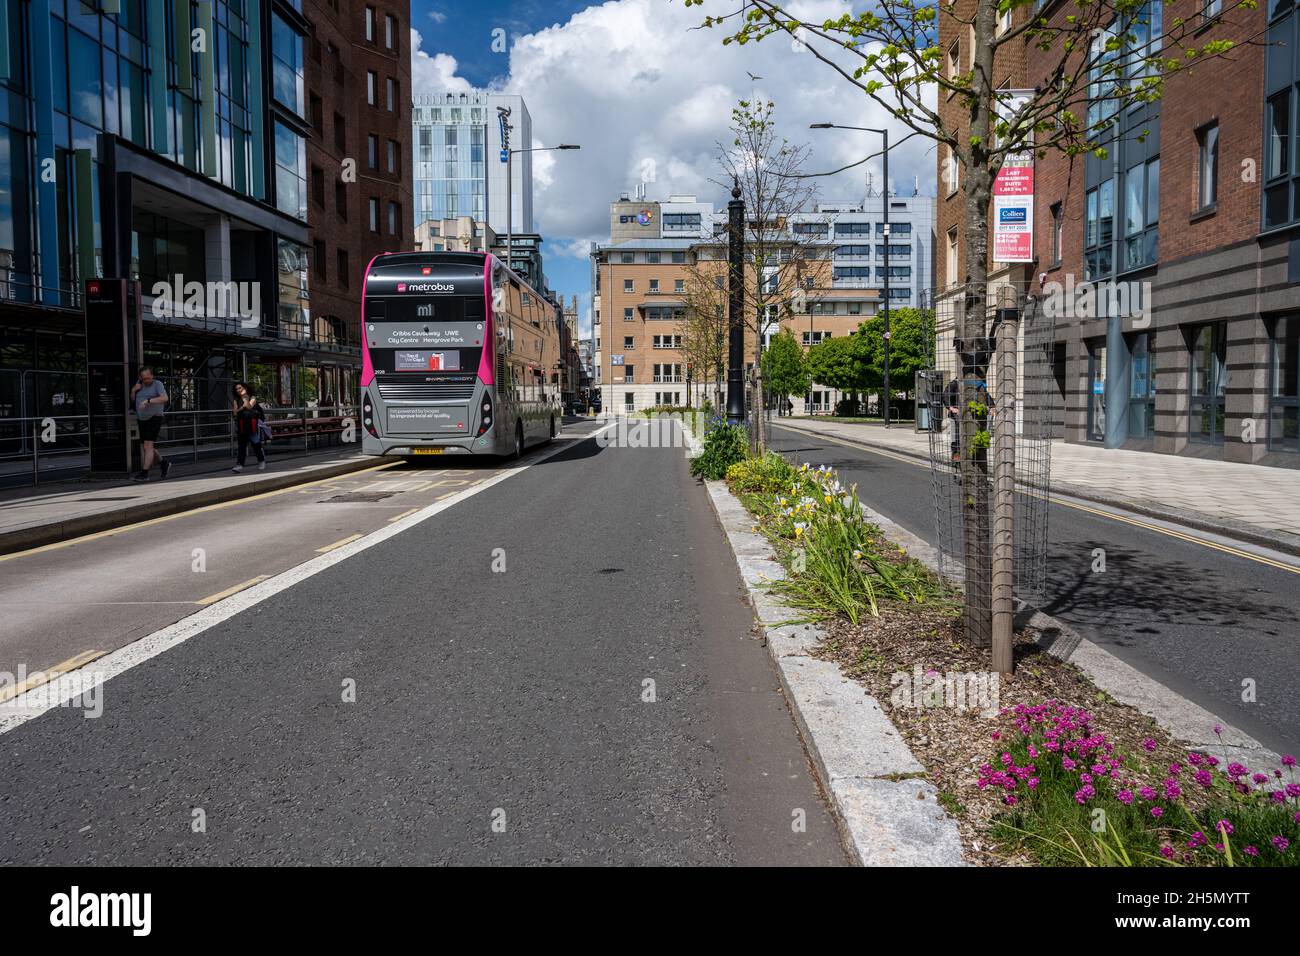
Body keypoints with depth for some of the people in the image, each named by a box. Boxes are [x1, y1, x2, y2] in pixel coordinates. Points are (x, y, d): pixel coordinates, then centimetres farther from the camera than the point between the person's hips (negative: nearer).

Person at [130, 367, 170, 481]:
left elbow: (165, 398, -24)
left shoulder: (157, 384, -8)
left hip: (154, 419, -8)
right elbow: (133, 400, 17)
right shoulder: (139, 384, 11)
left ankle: (144, 473, -17)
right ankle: (164, 463, 30)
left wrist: (148, 401, -32)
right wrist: (133, 390, -2)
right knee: (144, 447, 12)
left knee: (147, 446, -15)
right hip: (141, 420, 8)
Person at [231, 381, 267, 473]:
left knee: (256, 444, 1)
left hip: (253, 424, -3)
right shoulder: (237, 400, 12)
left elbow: (249, 406, -15)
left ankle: (262, 462, 17)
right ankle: (240, 465, -6)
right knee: (242, 445, -3)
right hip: (242, 425, 3)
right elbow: (235, 412, 6)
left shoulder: (252, 398, 3)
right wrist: (241, 408, -10)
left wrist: (244, 397, -14)